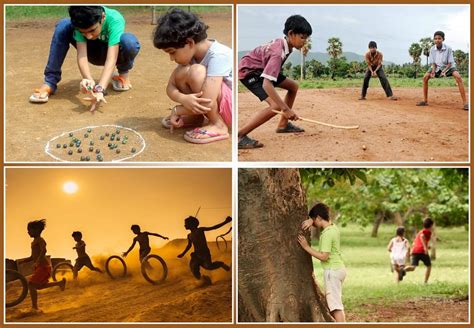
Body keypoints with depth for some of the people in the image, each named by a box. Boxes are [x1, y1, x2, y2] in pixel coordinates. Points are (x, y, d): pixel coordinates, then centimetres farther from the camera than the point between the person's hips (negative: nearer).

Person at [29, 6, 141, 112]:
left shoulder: (115, 20, -37)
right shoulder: (80, 22, -30)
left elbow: (111, 59, -44)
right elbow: (82, 55, -37)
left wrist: (100, 89, -57)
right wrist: (89, 80, -56)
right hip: (93, 52, 2)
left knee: (129, 42, -38)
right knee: (63, 26, -27)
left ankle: (123, 74, -4)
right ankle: (50, 83, -19)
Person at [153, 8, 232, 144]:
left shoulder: (218, 56, -27)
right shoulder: (191, 52, -2)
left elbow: (207, 103, -33)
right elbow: (170, 87, -1)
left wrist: (177, 110, -16)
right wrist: (183, 99, -26)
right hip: (217, 105, 8)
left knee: (197, 71, -27)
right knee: (181, 72, -8)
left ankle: (218, 126, -16)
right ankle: (196, 116, 9)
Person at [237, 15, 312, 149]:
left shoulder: (285, 42, -8)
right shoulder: (279, 52, -34)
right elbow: (266, 84, -44)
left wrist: (301, 47, 5)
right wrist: (286, 109, -45)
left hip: (262, 68, 10)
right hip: (248, 71, -10)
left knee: (293, 86, 15)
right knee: (276, 106, -25)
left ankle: (283, 124, 26)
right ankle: (239, 136, -24)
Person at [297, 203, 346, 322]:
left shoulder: (327, 234, -19)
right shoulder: (333, 227, 8)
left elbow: (323, 256, -23)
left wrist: (306, 247, -17)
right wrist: (310, 221, 1)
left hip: (332, 271, -10)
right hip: (339, 268, 10)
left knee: (335, 305, -9)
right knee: (336, 302, 17)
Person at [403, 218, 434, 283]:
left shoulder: (420, 232, 29)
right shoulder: (428, 231, 6)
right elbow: (422, 236, -17)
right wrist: (425, 247, -22)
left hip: (414, 251, 5)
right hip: (422, 251, -5)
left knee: (413, 267, -10)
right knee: (428, 266, 16)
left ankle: (403, 270, -42)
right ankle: (425, 282, 9)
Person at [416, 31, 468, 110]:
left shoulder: (448, 48, -24)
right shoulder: (432, 49, -15)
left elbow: (450, 63, -19)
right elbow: (433, 63, -6)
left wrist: (444, 71, -34)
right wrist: (433, 72, -23)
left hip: (448, 67, -4)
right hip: (437, 67, 4)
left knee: (458, 77, -29)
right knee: (425, 77, -12)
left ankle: (465, 103, -32)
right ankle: (425, 101, 1)